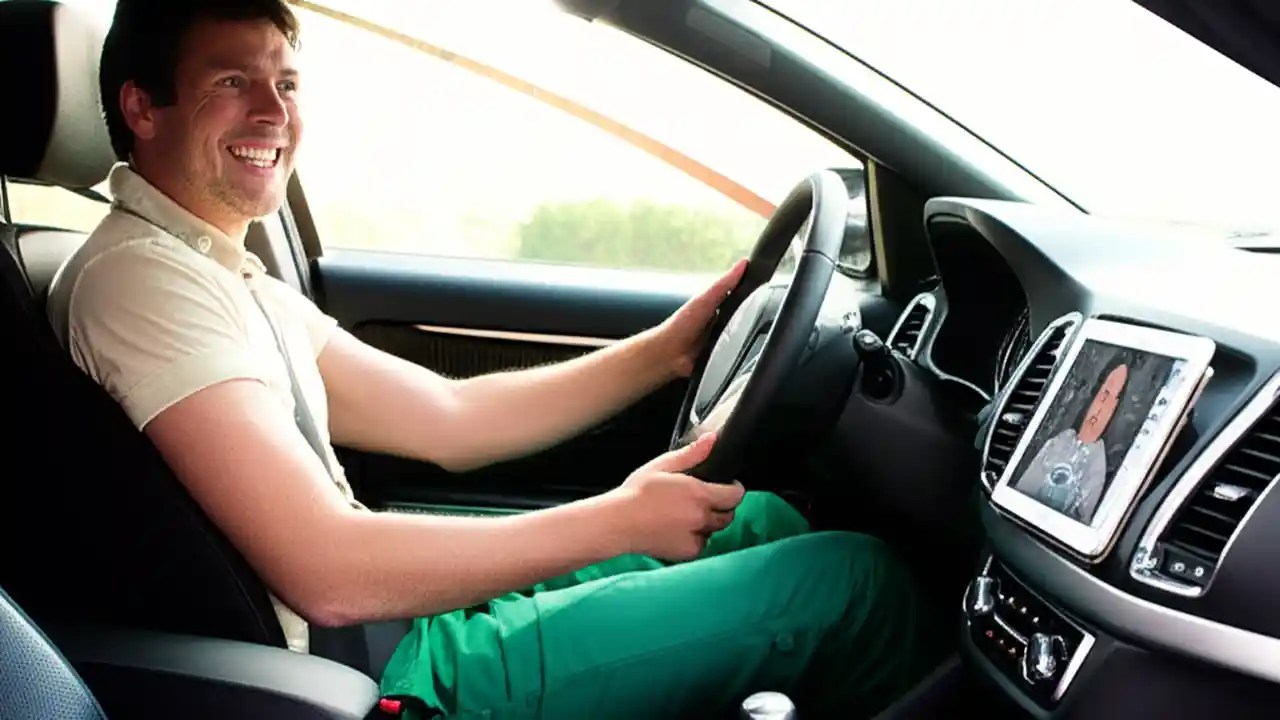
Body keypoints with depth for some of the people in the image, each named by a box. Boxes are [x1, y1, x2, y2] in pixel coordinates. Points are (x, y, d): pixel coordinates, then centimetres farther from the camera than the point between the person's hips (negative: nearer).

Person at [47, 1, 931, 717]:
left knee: (759, 519, 16)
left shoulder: (222, 276, 11)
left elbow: (449, 417, 9)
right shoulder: (144, 278, -19)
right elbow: (328, 575, -27)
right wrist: (619, 520, -20)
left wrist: (669, 348, 2)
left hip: (396, 604, 9)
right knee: (859, 579, -5)